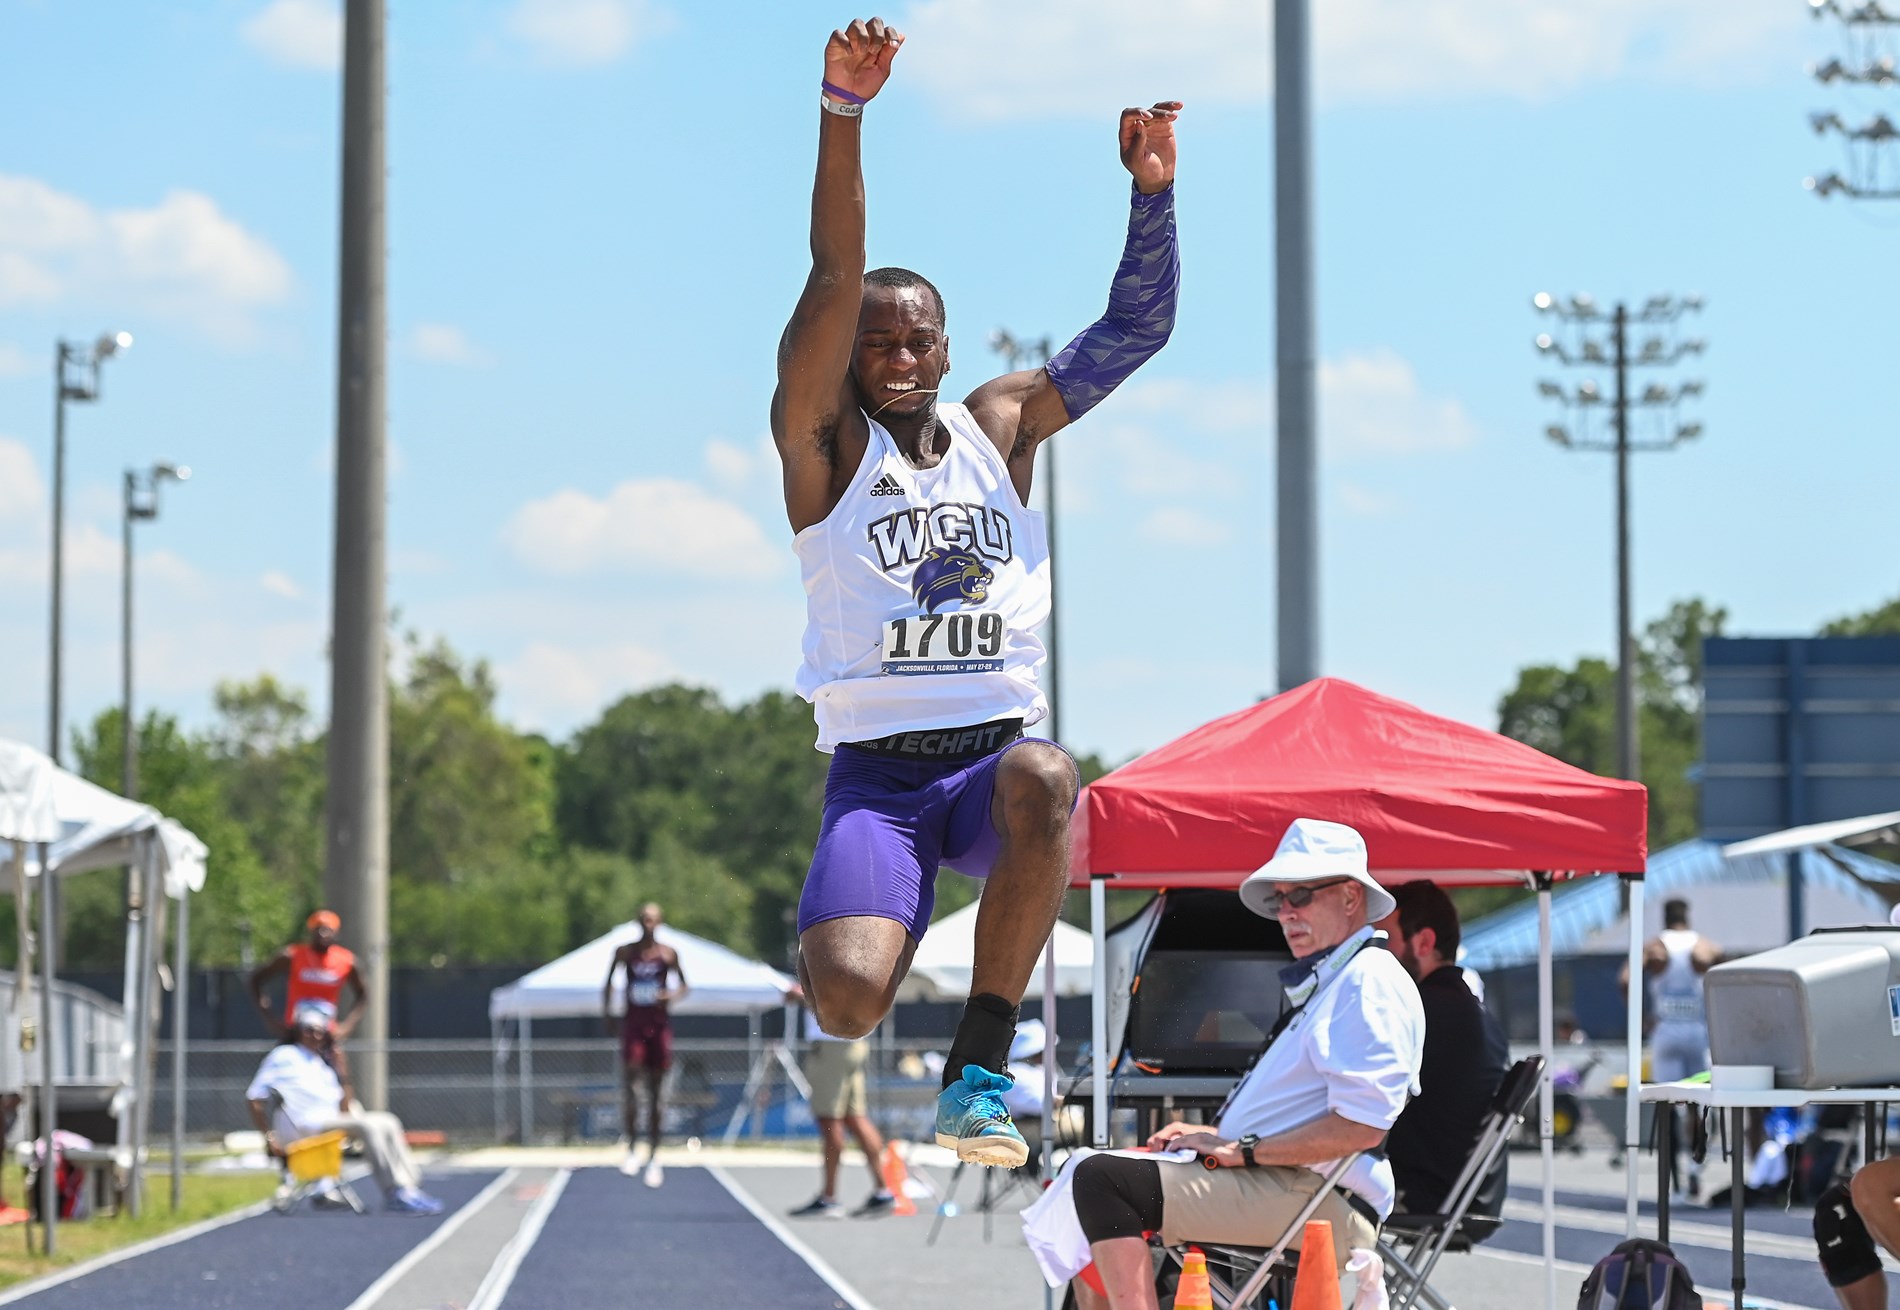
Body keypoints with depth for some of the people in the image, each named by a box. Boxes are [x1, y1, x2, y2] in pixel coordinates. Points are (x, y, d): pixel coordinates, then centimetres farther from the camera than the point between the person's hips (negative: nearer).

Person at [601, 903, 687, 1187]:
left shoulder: (668, 954, 1)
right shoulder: (625, 952, 3)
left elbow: (683, 985, 9)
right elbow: (609, 981, 15)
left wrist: (671, 995, -12)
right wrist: (606, 1011, 6)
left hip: (658, 1022, 0)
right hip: (632, 1022, 0)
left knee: (656, 1091, 4)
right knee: (629, 1082, -16)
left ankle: (654, 1155, 11)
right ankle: (632, 1147, -8)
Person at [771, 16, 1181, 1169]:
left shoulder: (1001, 425, 14)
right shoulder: (824, 440, 3)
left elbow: (1135, 331, 10)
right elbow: (835, 277, -11)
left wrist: (1153, 193, -6)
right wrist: (844, 116, -23)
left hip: (998, 748, 2)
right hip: (876, 771, -2)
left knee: (1045, 778, -37)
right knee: (849, 996, -28)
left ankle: (982, 1068, -24)